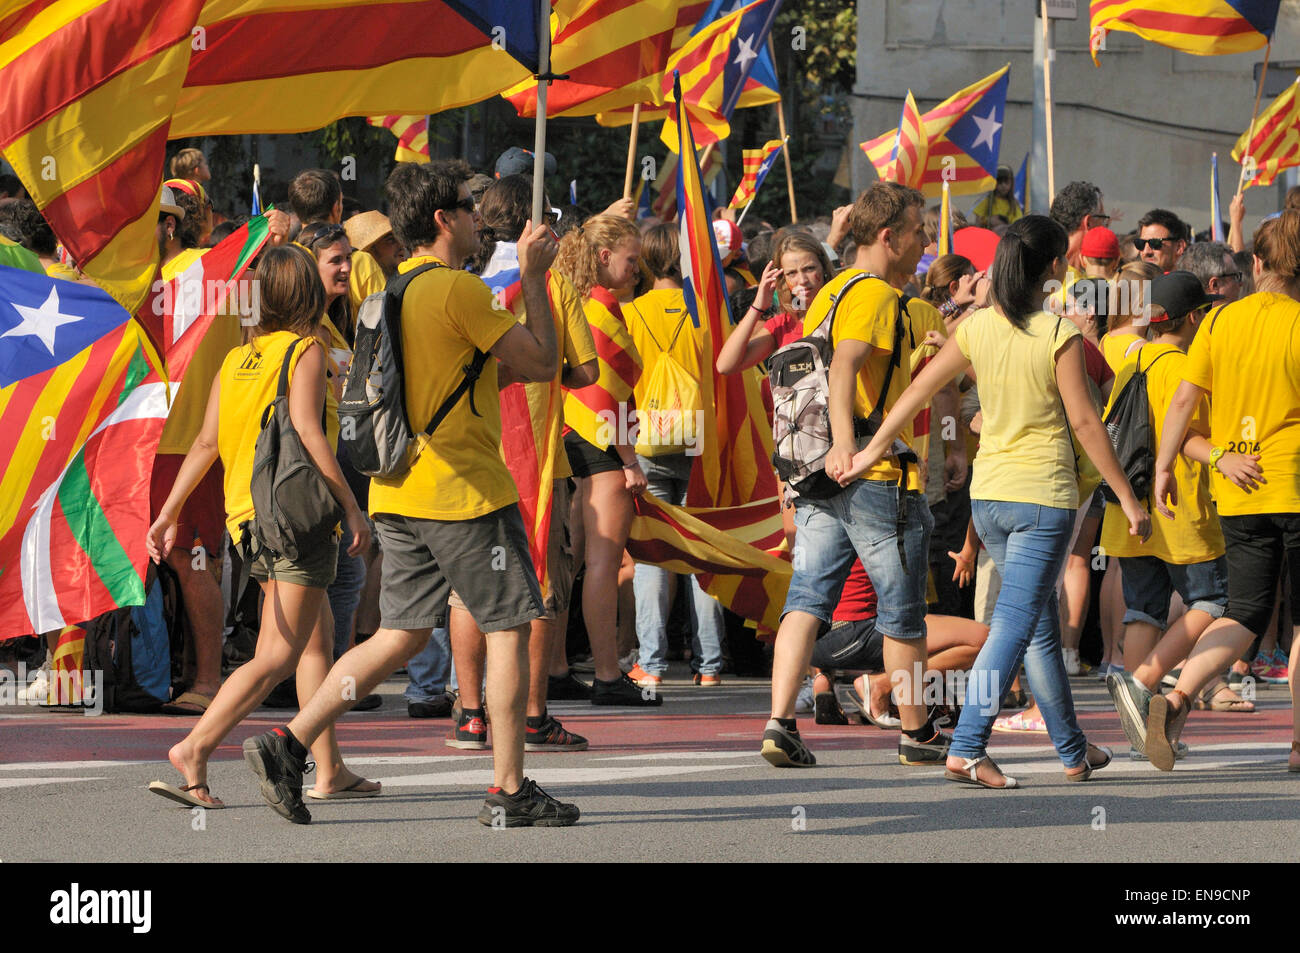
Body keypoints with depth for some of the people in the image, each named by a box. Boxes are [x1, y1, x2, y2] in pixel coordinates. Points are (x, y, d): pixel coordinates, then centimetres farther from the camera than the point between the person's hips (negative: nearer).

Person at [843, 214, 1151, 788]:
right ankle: (966, 750, -19)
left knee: (1041, 625, 16)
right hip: (1044, 493, -6)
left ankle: (1073, 752, 25)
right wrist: (1128, 498, -5)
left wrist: (872, 450, 16)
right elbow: (1084, 422, -11)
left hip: (988, 493, 6)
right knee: (1015, 623, -7)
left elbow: (920, 389, 5)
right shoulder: (1058, 335, -11)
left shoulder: (976, 328, 3)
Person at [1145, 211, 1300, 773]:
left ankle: (1177, 698, -20)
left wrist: (1163, 468, 6)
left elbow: (1184, 398, 0)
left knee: (1244, 617, 4)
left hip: (1237, 493, 4)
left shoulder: (1220, 321, 3)